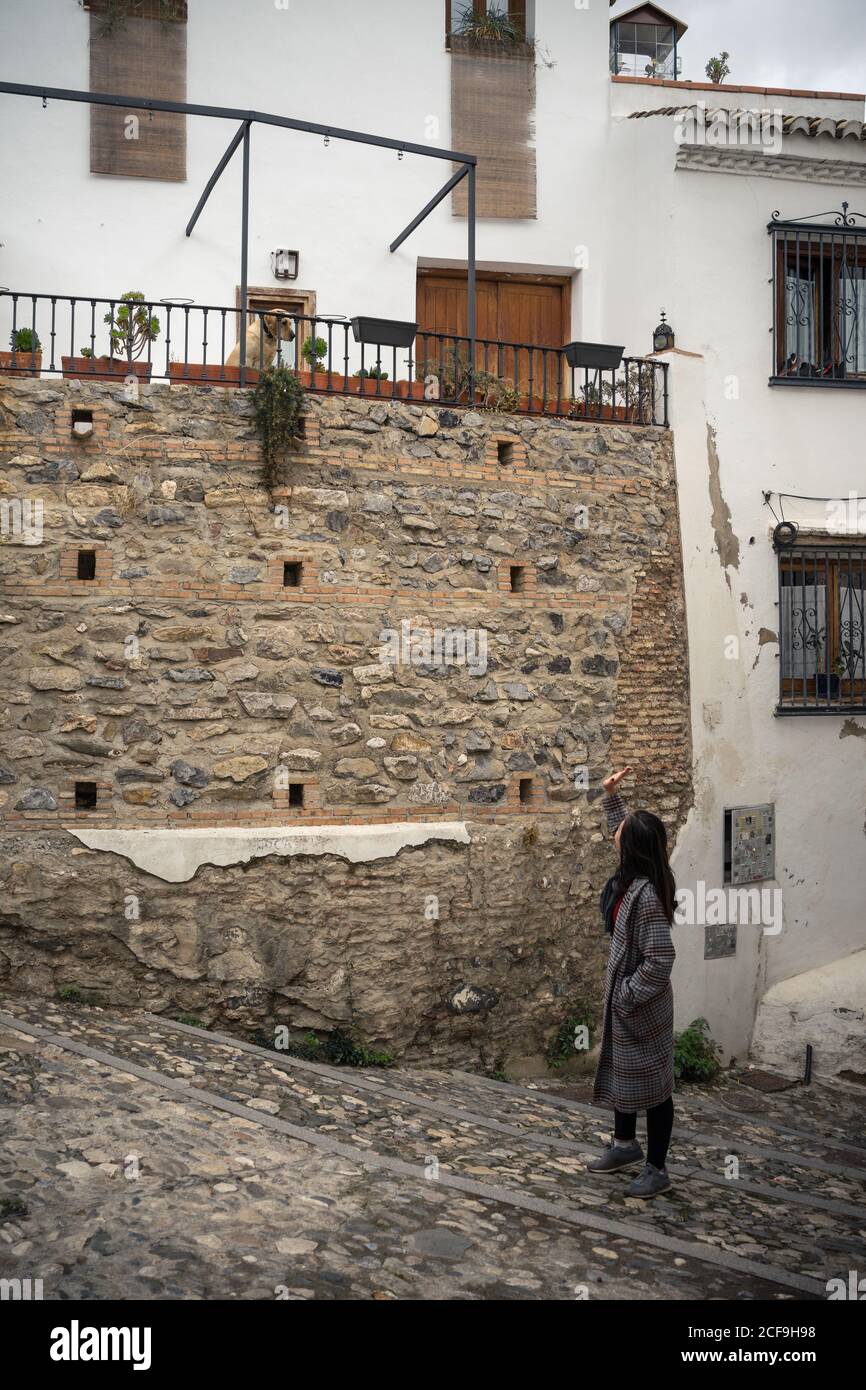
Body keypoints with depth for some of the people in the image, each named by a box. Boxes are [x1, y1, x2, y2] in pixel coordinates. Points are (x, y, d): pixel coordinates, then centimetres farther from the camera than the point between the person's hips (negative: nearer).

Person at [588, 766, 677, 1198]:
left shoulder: (647, 895, -29)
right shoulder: (631, 876, -3)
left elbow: (660, 959, -28)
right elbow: (625, 831, 20)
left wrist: (628, 996, -19)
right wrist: (611, 796, 16)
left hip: (642, 1005, -9)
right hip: (622, 994, 9)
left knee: (650, 1082, 6)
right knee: (618, 1072, 23)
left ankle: (656, 1169, 21)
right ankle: (626, 1144, 43)